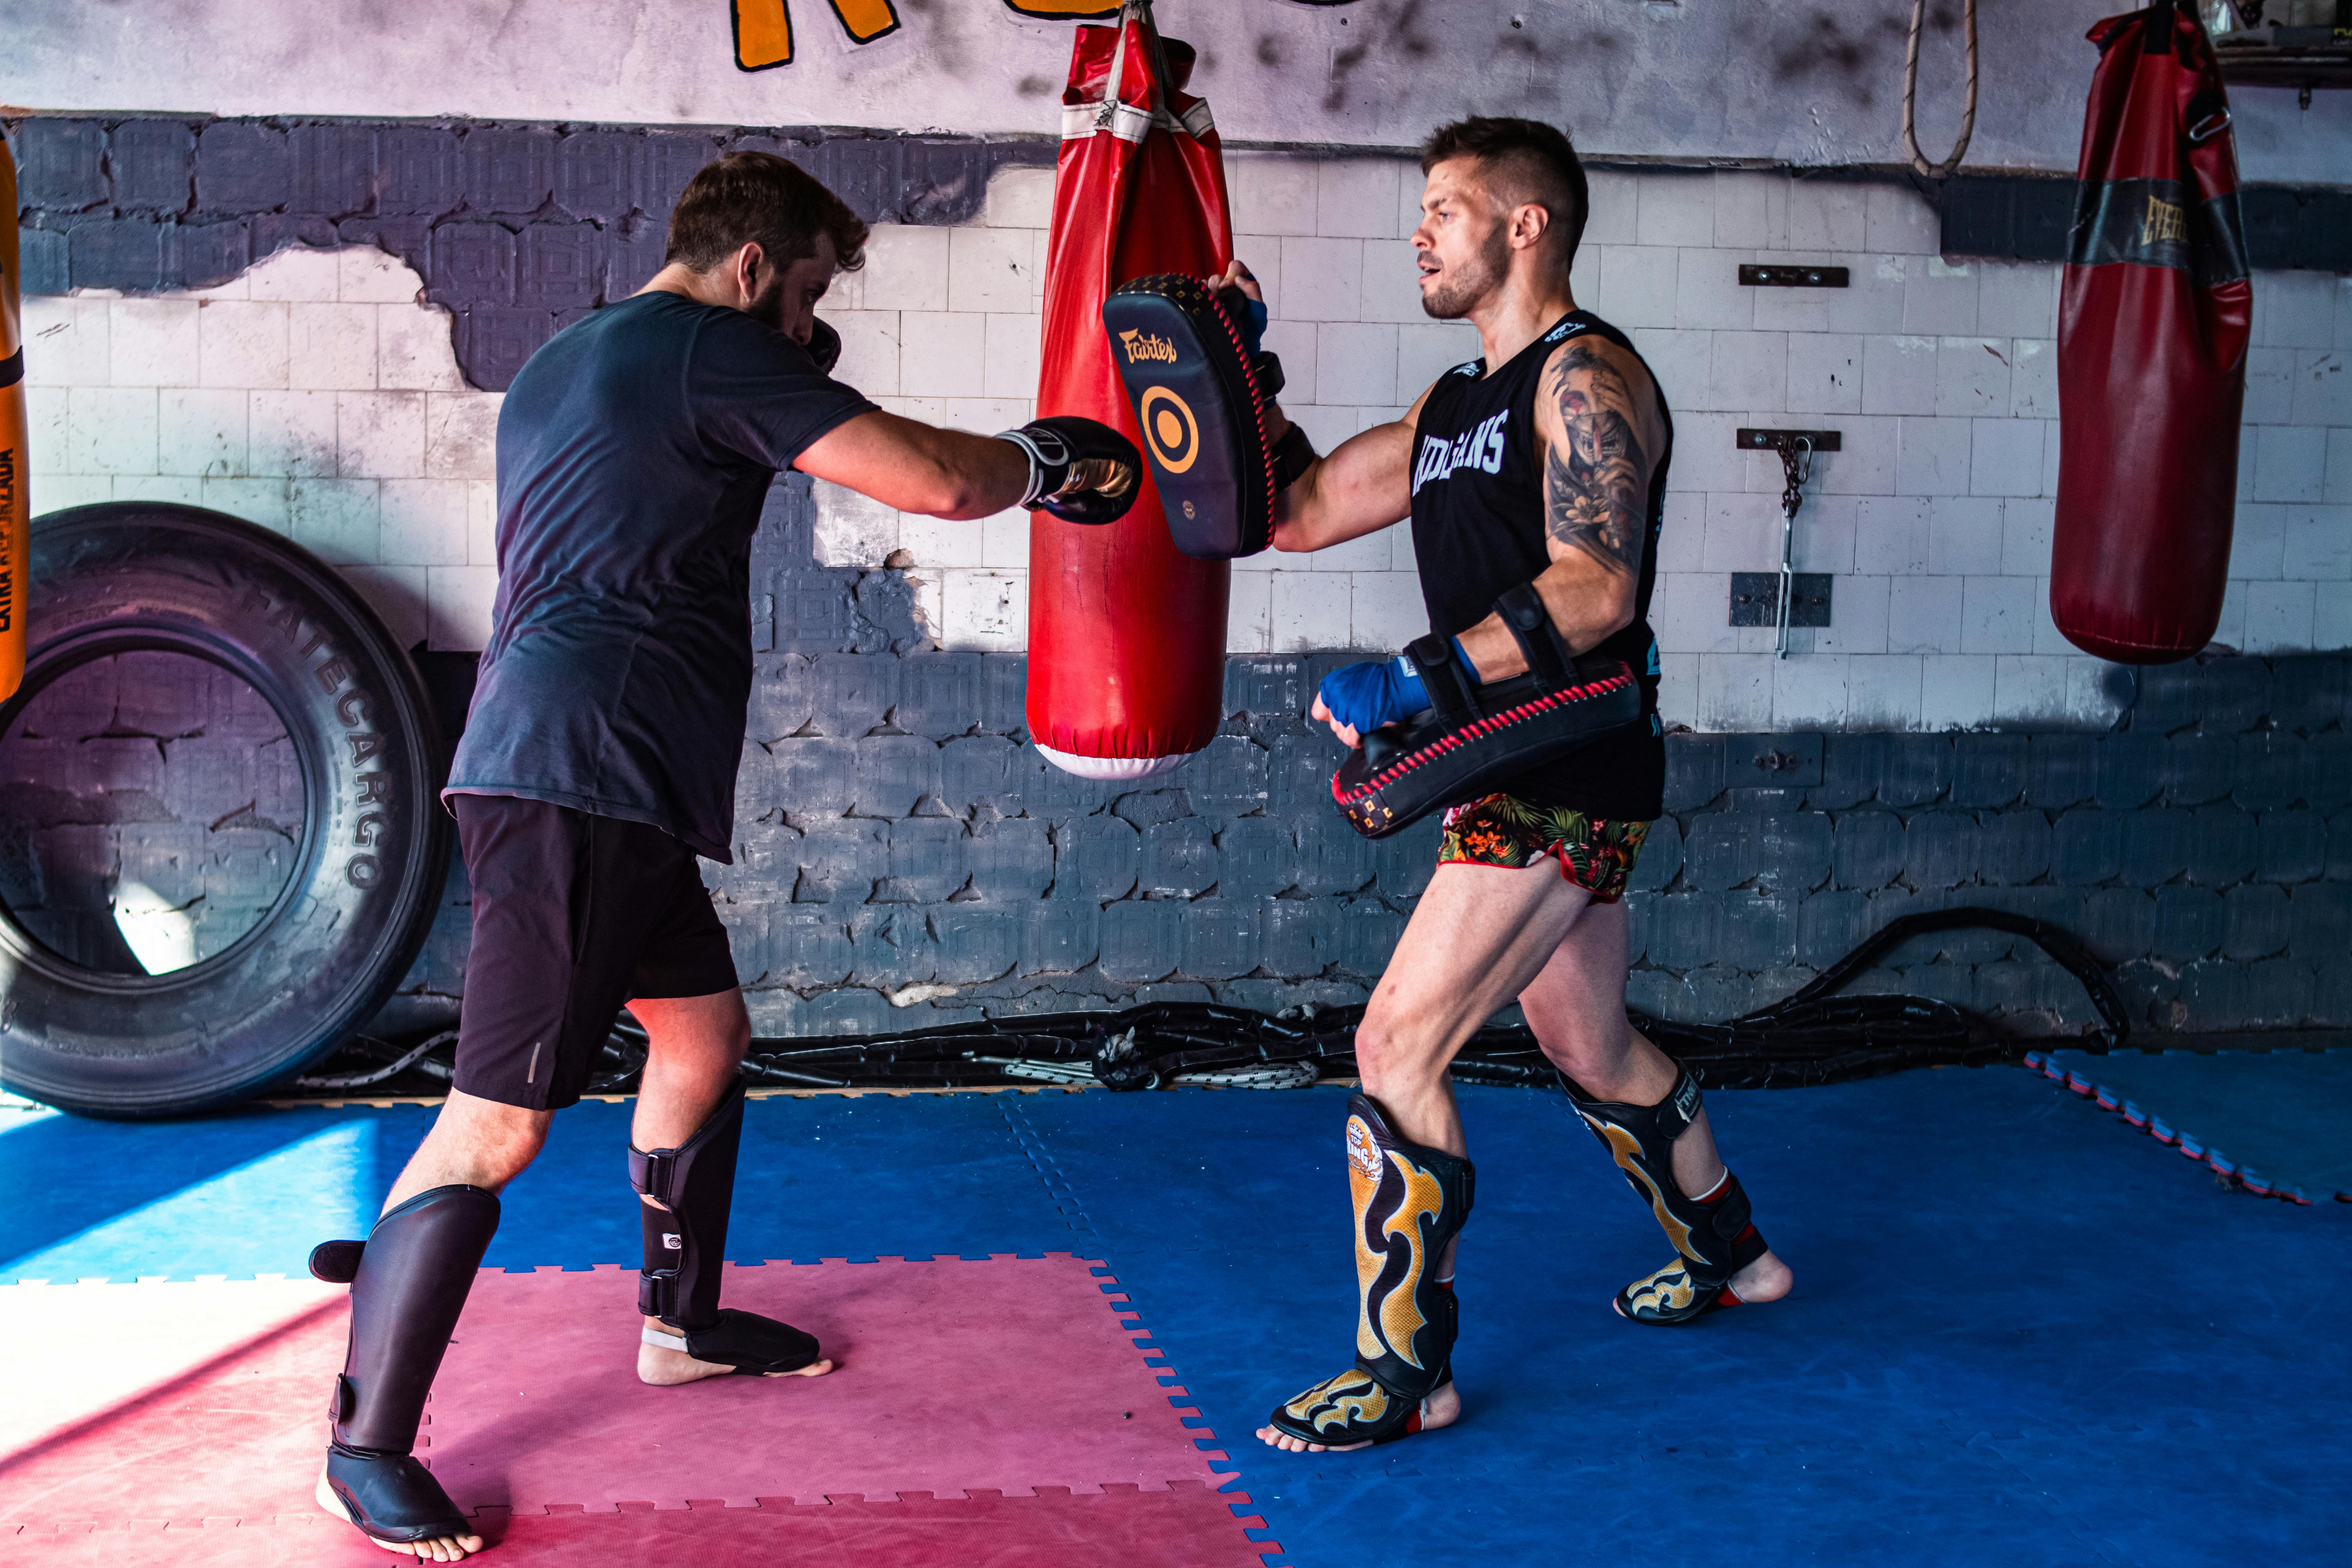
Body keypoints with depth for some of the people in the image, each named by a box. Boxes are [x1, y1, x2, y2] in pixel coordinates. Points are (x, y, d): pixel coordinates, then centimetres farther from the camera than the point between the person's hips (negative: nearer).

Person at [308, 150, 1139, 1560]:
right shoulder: (708, 349, -7)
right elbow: (931, 479, -15)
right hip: (580, 780, -11)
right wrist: (1043, 463, 5)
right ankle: (364, 1445, 0)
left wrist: (783, 398, 23)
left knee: (706, 1032, 22)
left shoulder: (561, 367, 21)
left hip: (602, 787, 11)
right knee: (499, 1125, -8)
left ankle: (681, 1322, 36)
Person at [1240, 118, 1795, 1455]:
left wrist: (1415, 679, -28)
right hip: (1526, 779, 10)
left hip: (1571, 778, -10)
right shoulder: (1457, 405, 16)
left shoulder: (1585, 376, -12)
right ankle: (1729, 1254, 45)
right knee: (1595, 1053, 23)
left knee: (1399, 1049, -12)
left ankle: (1408, 1370, -1)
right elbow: (1299, 512, 16)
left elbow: (1596, 590, -25)